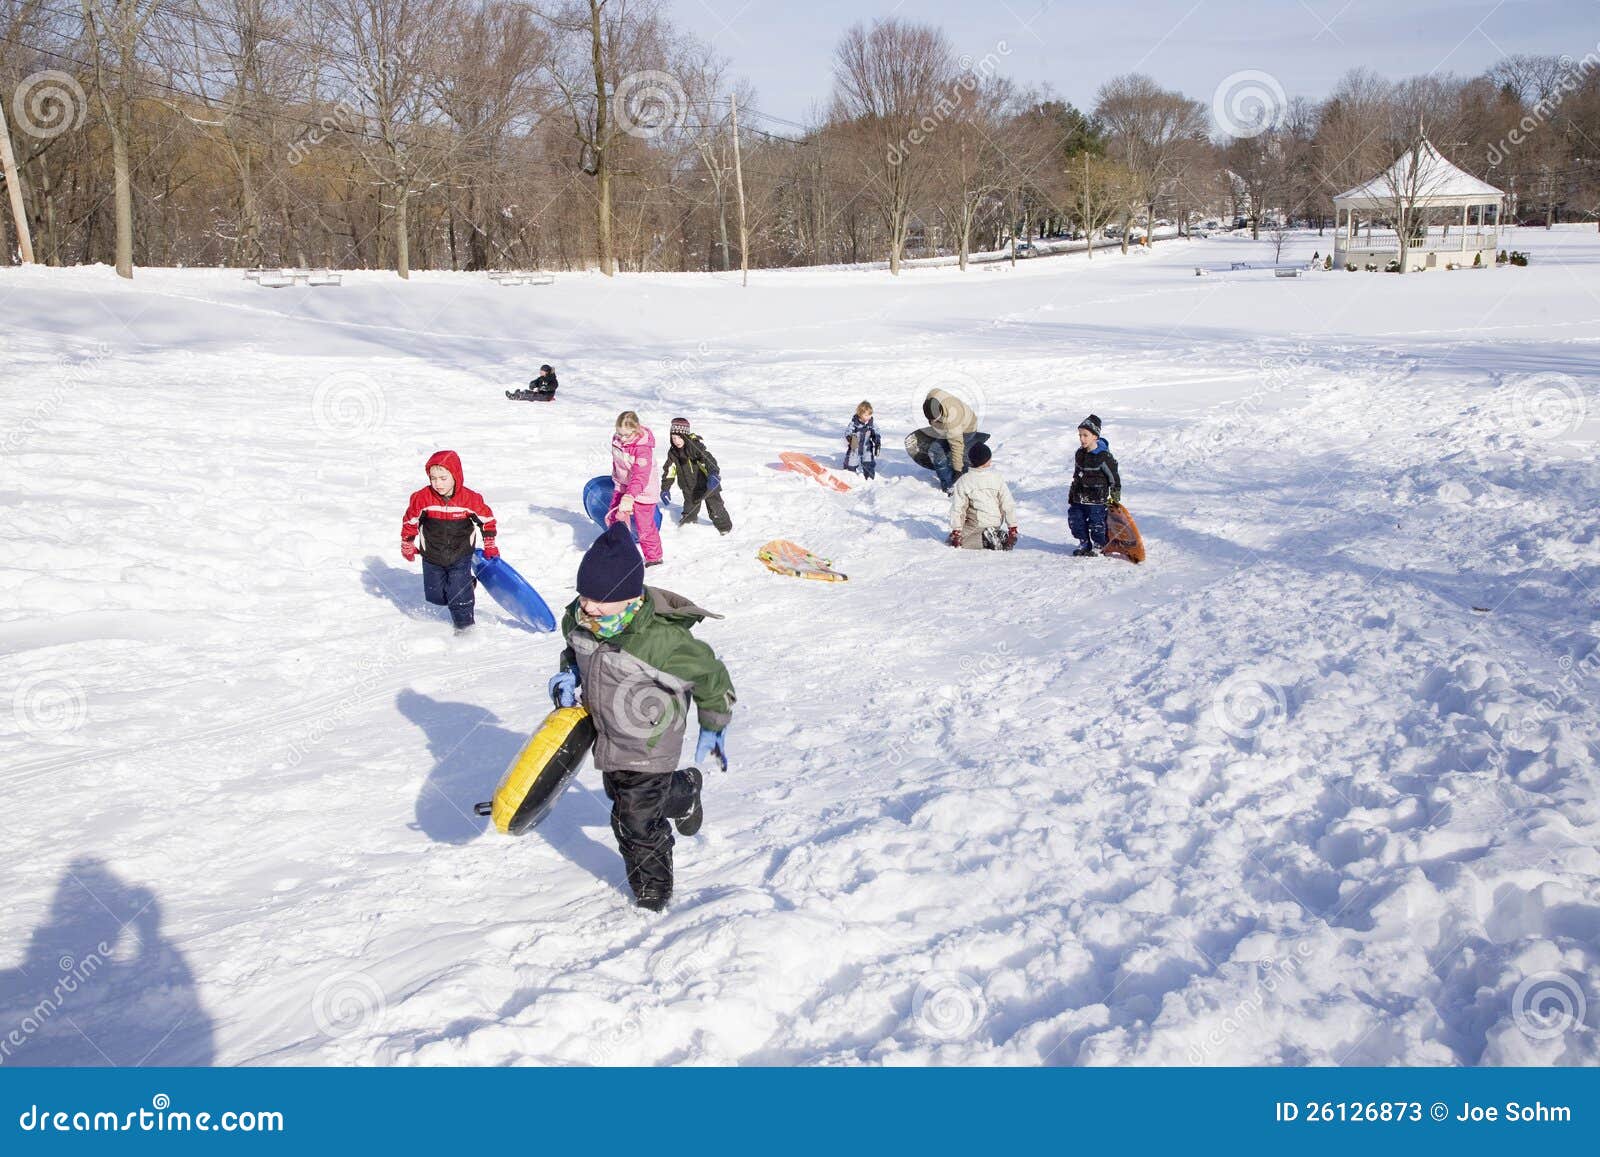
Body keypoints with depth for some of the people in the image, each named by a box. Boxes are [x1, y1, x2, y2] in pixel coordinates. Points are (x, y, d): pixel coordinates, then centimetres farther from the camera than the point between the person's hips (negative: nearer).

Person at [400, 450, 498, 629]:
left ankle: (464, 623, 14)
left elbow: (487, 518, -1)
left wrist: (490, 546, 2)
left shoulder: (470, 498, -17)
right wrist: (407, 545, 7)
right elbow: (410, 521, 1)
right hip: (432, 558, 2)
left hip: (460, 557, -2)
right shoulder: (422, 498, -15)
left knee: (459, 593, -7)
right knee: (434, 596, 7)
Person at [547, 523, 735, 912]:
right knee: (619, 794, 27)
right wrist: (569, 673, -8)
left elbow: (712, 677, -20)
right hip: (606, 735, 8)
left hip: (647, 745, -7)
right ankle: (684, 793, 54)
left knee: (635, 821, 1)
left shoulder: (661, 639, -36)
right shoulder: (577, 619, -15)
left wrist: (713, 731, -7)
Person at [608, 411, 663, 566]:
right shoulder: (616, 439, -7)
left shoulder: (643, 447, -30)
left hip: (641, 490, -7)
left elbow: (640, 476, -38)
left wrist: (629, 496, -49)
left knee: (645, 525, -2)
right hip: (622, 486, 7)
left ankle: (653, 556, 15)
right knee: (614, 518, 13)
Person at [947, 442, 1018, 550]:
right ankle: (999, 536, 6)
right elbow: (1008, 505, -4)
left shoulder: (963, 481, -11)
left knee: (952, 541, 0)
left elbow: (957, 508, -11)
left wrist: (956, 532, -5)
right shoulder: (997, 477, -5)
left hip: (976, 524, -5)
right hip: (996, 524, 5)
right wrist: (1013, 529, 2)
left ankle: (986, 540, -16)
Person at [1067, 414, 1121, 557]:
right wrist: (1072, 493, 20)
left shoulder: (1103, 457, -18)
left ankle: (1099, 547, 22)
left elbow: (1114, 477, -10)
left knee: (1096, 523, 2)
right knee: (1075, 520, 11)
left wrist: (1115, 497, -8)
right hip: (1079, 497, 7)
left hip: (1097, 499, -7)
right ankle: (1084, 545, 27)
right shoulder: (1079, 454, 4)